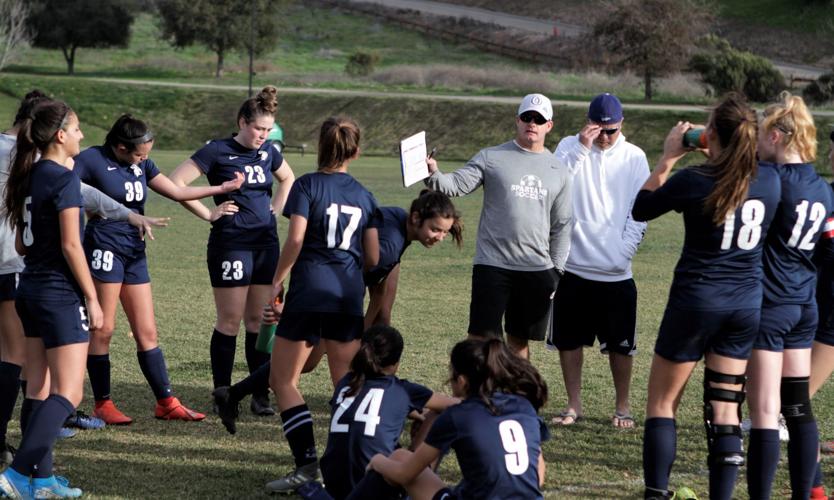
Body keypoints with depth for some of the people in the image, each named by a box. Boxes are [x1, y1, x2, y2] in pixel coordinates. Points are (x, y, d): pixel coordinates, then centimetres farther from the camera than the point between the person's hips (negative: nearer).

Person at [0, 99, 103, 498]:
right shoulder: (64, 179, -15)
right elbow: (71, 245, -18)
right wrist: (92, 298, -13)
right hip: (61, 293, -9)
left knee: (41, 390, 12)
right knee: (68, 393, -7)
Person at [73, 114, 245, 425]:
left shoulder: (142, 165, 13)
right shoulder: (93, 160, -9)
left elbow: (177, 192, 14)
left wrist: (222, 188, 10)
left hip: (135, 251, 7)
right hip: (105, 247, -7)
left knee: (147, 332, 7)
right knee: (103, 329, -1)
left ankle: (166, 403, 10)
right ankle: (102, 404, 7)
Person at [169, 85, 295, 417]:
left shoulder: (268, 152, 10)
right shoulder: (218, 151, -7)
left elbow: (288, 179, 31)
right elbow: (175, 182, -11)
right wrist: (208, 214, -10)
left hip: (266, 243, 5)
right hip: (231, 244, -5)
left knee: (260, 320, 6)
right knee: (230, 320, -2)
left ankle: (261, 393, 10)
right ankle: (222, 393, 5)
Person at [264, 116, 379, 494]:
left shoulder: (307, 185, -3)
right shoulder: (364, 196, 10)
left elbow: (295, 239, -14)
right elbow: (373, 258, 10)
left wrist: (277, 281, -4)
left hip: (309, 292, -4)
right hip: (350, 294, 4)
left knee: (283, 380, 3)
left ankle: (307, 463, -8)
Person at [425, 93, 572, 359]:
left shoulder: (558, 171, 10)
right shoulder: (491, 158, 1)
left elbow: (561, 226, 14)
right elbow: (457, 184, -11)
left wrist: (557, 270, 9)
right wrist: (434, 175, -32)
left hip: (538, 268, 3)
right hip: (492, 265, -3)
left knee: (520, 340, 11)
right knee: (481, 337, -6)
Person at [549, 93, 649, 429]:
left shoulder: (634, 158, 1)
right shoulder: (570, 147, 1)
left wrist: (624, 251, -9)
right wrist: (582, 147, -20)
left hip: (616, 273, -1)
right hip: (573, 266, 1)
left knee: (620, 344, 6)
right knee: (568, 339, 8)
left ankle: (622, 406, 21)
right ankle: (574, 405, 21)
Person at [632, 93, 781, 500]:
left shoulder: (693, 181, -15)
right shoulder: (769, 180, -3)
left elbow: (640, 209, 2)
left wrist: (668, 158, 7)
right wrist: (717, 158, 16)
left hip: (697, 299, -4)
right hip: (747, 302, 4)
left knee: (662, 403, 9)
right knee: (725, 409, 9)